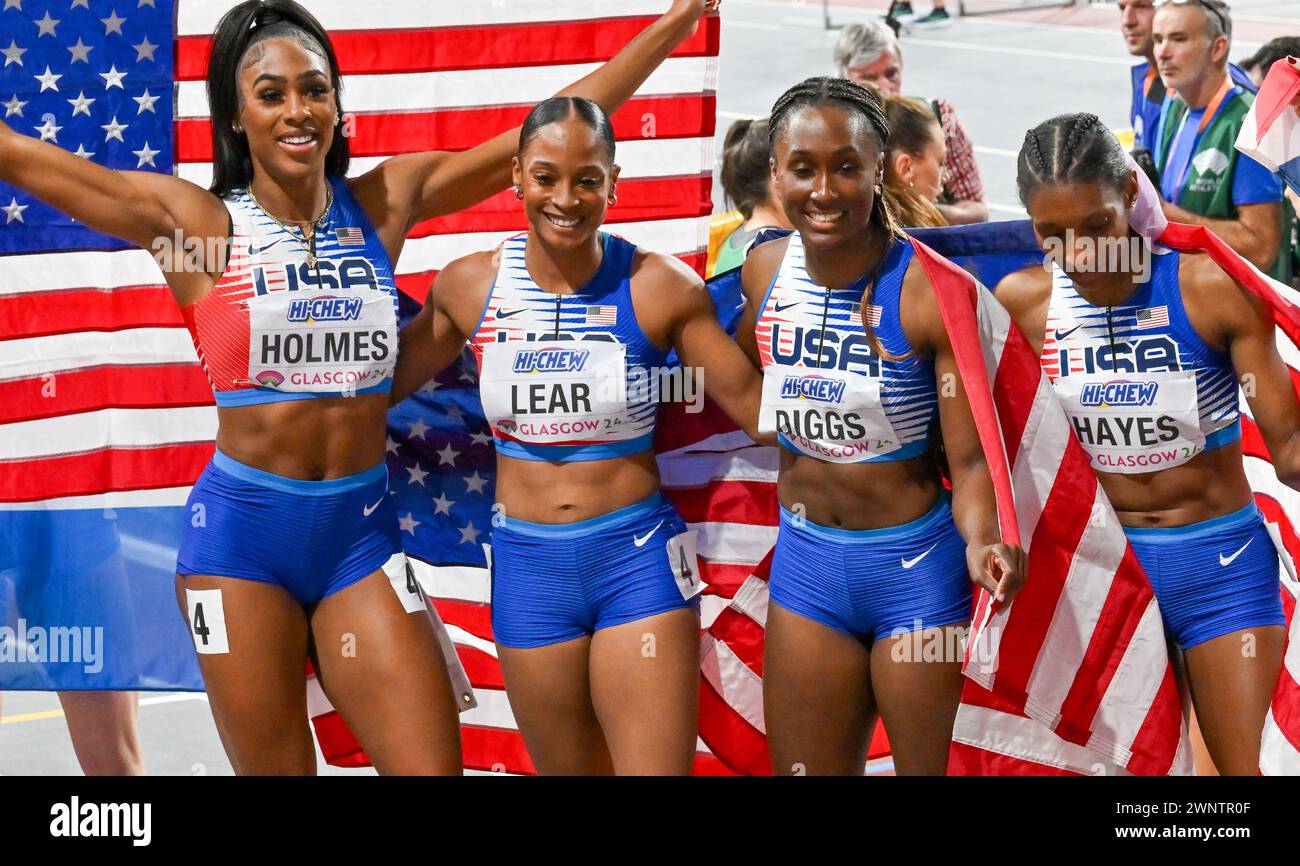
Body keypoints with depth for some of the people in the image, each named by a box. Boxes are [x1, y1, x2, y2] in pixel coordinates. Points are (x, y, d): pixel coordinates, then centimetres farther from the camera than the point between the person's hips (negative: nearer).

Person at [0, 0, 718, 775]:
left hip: (362, 530, 3)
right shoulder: (196, 222, -4)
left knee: (434, 765, -2)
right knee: (276, 768, 6)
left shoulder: (385, 201, 4)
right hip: (241, 532, -2)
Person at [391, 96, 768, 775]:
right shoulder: (470, 286, -1)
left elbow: (751, 400, -3)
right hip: (528, 564, 2)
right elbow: (379, 382, 13)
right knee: (569, 769, 13)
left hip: (639, 559, -2)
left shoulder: (659, 287, -8)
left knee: (656, 767, -6)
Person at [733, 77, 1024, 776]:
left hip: (917, 565, -5)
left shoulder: (930, 290, -19)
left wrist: (982, 542, -36)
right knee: (802, 769, 14)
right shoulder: (765, 270, -3)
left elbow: (969, 459, -18)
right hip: (805, 560, 5)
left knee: (933, 770, 5)